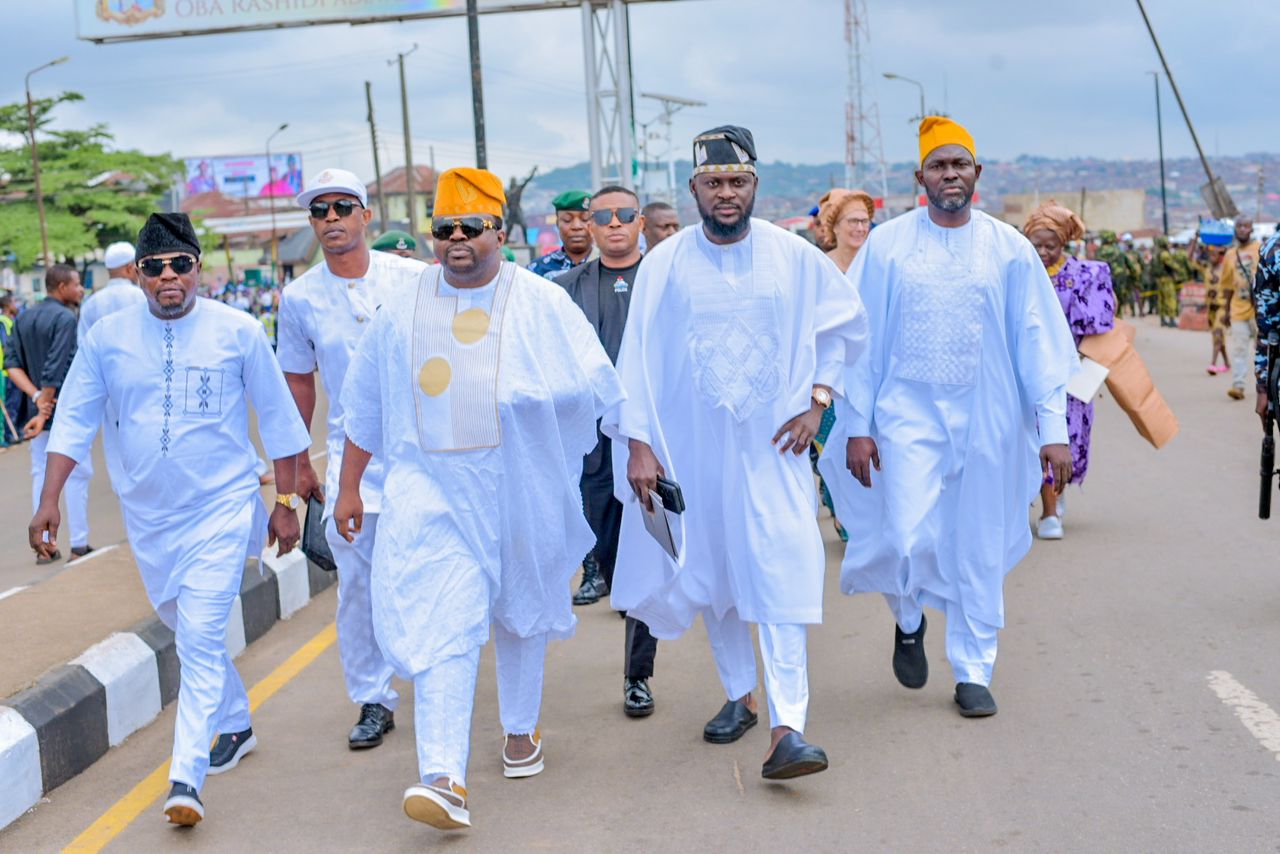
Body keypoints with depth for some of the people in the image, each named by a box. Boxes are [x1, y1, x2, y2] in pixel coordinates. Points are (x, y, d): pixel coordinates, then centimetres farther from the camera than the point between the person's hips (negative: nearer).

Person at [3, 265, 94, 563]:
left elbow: (12, 364, 3)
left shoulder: (23, 319, 10)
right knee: (77, 474, 3)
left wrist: (37, 397, -6)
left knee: (41, 475, 9)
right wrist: (44, 413, -17)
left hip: (38, 409, 7)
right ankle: (79, 544, 6)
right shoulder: (65, 318, -14)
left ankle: (44, 546, 9)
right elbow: (56, 370, -20)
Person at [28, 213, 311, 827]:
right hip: (148, 515, 4)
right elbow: (74, 421, 4)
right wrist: (49, 501, -4)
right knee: (186, 630, 17)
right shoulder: (107, 337, -1)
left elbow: (278, 419, 3)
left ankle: (186, 779, -13)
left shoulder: (237, 332, -6)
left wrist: (285, 502, 3)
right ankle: (235, 725, 39)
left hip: (221, 507, -4)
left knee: (201, 638, -14)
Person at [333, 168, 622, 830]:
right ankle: (443, 779, -18)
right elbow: (364, 408, 13)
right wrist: (348, 488, 15)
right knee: (440, 626, -12)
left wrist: (528, 399, -18)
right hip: (432, 485, 0)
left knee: (521, 613, 16)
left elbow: (595, 383, -4)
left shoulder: (542, 303, 0)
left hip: (520, 489, 0)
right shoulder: (401, 310, 6)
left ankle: (520, 728, 39)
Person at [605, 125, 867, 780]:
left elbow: (844, 325, 11)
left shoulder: (795, 257, -2)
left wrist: (817, 399, 1)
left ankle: (787, 729, -14)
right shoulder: (664, 264, -3)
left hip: (771, 446, -1)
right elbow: (637, 358, 0)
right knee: (712, 575, 12)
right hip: (691, 448, 1)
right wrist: (638, 443, -5)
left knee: (781, 579, -11)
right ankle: (739, 695, 30)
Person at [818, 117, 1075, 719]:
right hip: (908, 415, -1)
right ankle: (909, 619, 21)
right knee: (910, 539, -12)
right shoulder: (887, 244, 0)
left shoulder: (1009, 247, 3)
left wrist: (1053, 430, -2)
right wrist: (857, 425, -2)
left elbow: (1040, 342, 4)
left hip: (988, 420, 1)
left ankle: (973, 674, 21)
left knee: (979, 549, 6)